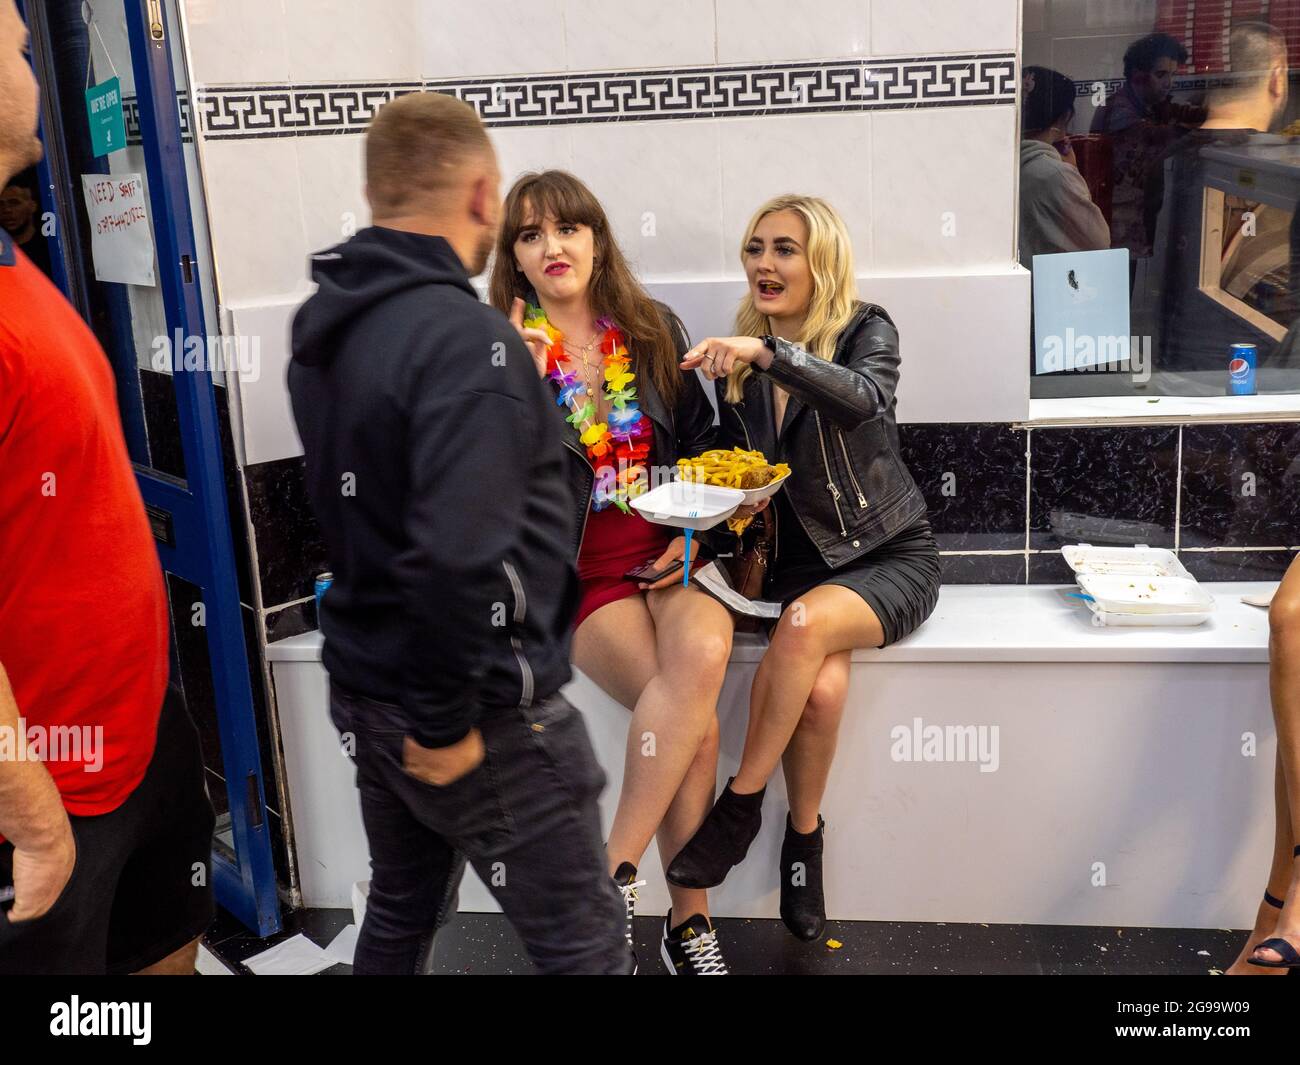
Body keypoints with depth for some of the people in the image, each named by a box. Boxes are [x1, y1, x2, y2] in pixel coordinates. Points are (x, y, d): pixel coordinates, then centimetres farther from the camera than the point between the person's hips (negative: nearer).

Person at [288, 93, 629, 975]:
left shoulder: (323, 323, 4)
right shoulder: (466, 338, -23)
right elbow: (456, 559, -31)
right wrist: (442, 723, -20)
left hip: (363, 682, 9)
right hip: (485, 708, -8)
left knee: (401, 913, 24)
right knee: (586, 947, 6)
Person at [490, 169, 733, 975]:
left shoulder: (654, 331, 11)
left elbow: (700, 443, 16)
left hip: (670, 555, 3)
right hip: (580, 569, -2)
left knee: (703, 654, -32)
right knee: (694, 713, -27)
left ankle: (615, 873, -18)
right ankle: (691, 920, -9)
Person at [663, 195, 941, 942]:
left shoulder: (867, 330, -6)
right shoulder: (736, 362, 5)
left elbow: (863, 398, -30)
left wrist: (767, 352, -42)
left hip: (891, 557, -2)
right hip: (797, 559, 3)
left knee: (806, 623, -34)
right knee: (821, 686, -28)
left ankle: (741, 804, -16)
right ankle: (804, 839, -5)